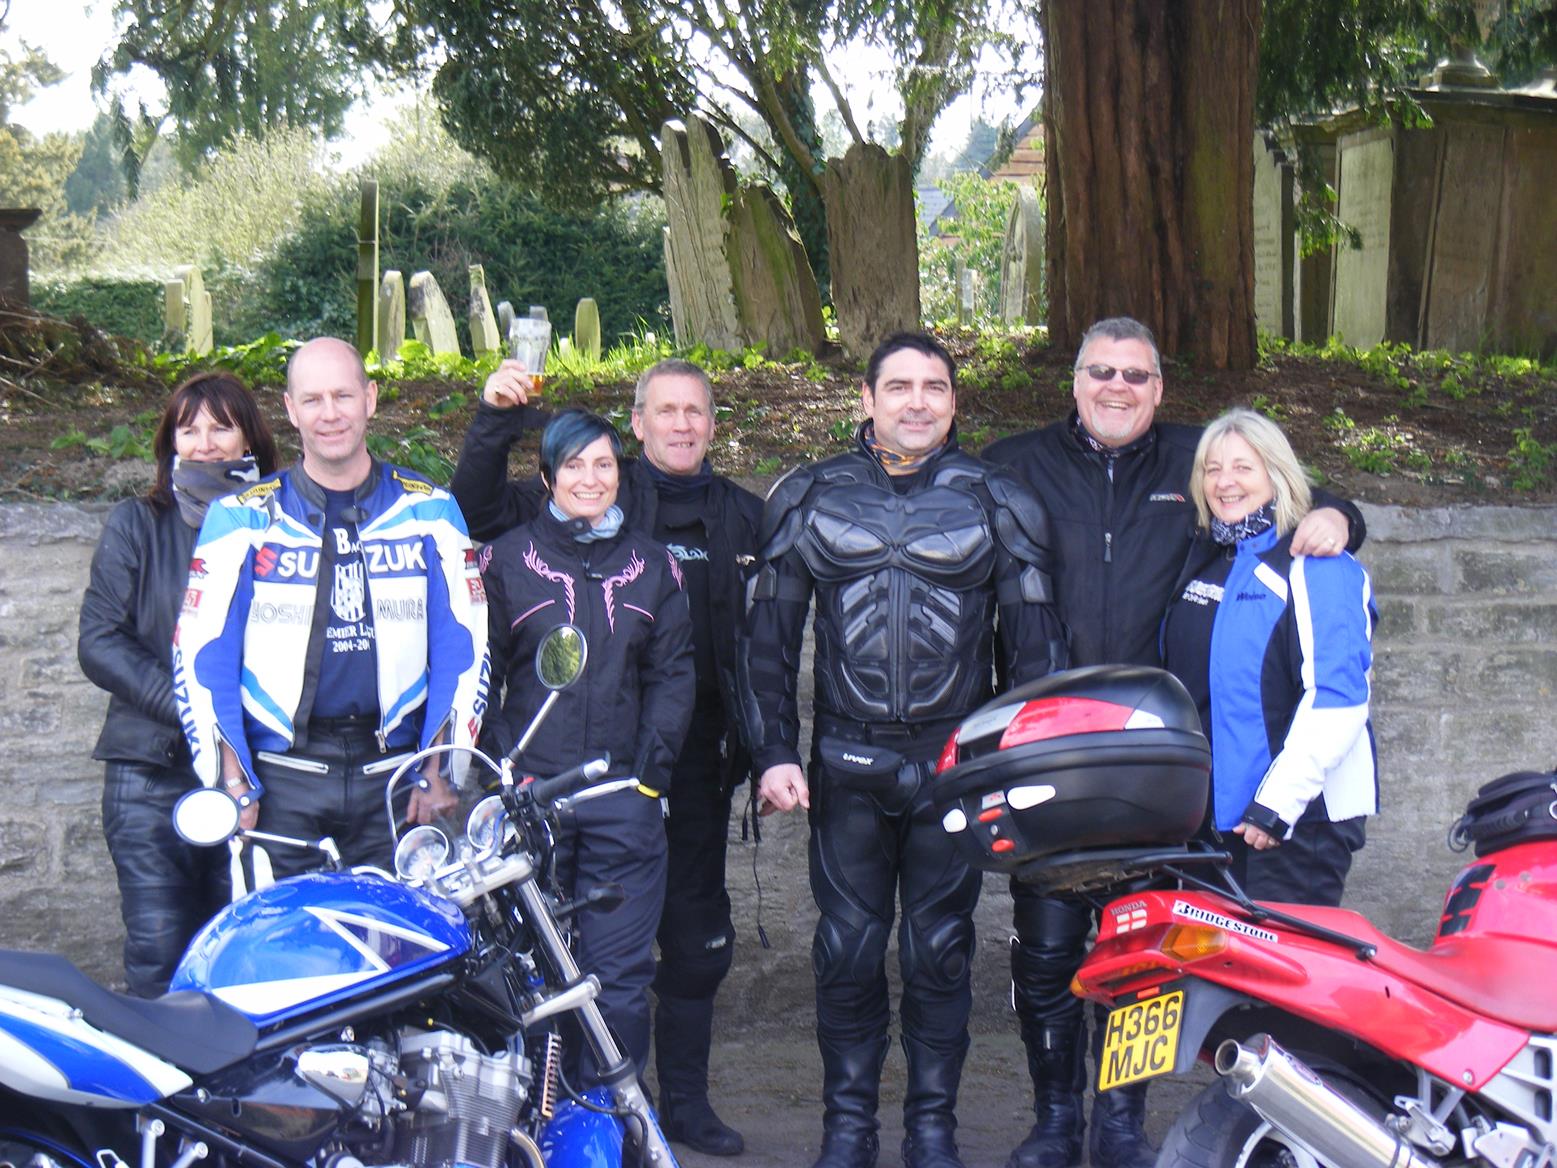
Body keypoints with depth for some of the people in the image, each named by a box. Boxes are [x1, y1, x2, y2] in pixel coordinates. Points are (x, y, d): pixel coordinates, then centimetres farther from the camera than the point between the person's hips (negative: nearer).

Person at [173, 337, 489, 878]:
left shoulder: (429, 510, 8)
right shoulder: (241, 518, 5)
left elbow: (463, 646, 6)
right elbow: (201, 654, 2)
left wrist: (440, 770, -2)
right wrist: (232, 784, -5)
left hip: (393, 774, 1)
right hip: (282, 777, -1)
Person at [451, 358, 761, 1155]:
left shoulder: (743, 516, 12)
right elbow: (475, 513, -6)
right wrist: (495, 423, -18)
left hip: (699, 759, 4)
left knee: (699, 938, 11)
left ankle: (685, 1101, 24)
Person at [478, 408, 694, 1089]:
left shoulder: (653, 565, 12)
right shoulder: (507, 558, 7)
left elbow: (672, 675, 9)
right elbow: (476, 672, 6)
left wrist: (651, 771, -1)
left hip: (623, 800, 1)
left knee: (619, 975, 0)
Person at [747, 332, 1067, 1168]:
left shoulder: (997, 502, 4)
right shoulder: (809, 498, 5)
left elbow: (1032, 640, 7)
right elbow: (770, 635, 8)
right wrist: (773, 754, 0)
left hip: (956, 765, 0)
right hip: (846, 767, 1)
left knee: (940, 952, 8)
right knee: (847, 950, 6)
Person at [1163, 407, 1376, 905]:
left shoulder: (1315, 568, -10)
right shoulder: (1202, 562, 15)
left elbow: (1337, 699, -18)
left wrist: (1279, 801, -22)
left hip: (1300, 813, -7)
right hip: (1214, 811, 8)